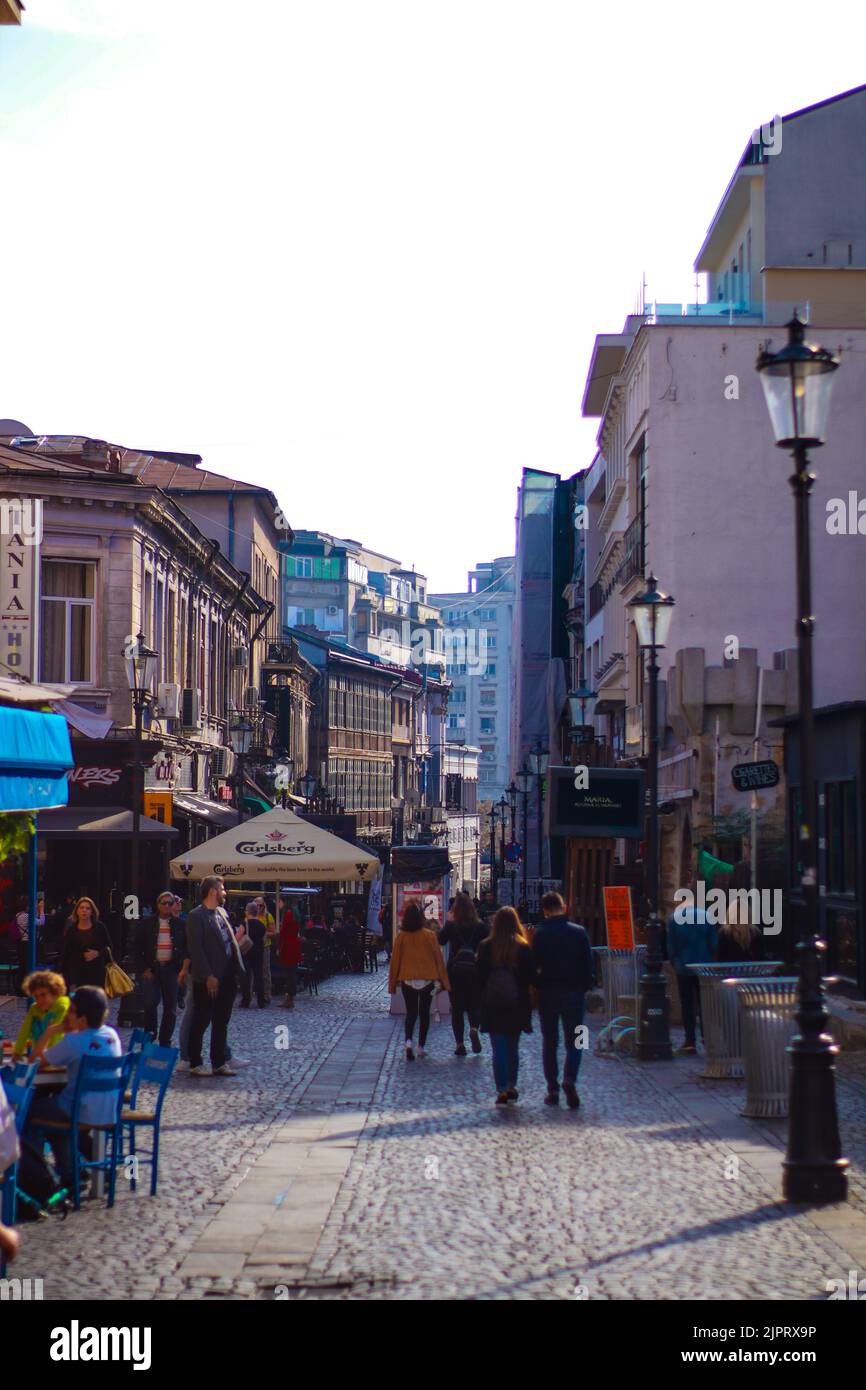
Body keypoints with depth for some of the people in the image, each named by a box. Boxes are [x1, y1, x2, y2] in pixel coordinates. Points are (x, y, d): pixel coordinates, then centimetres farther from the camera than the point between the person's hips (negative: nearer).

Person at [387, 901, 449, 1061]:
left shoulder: (401, 937, -5)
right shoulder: (430, 935, -7)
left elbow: (395, 960, 0)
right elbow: (438, 958, -3)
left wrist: (393, 983, 10)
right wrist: (443, 981, 4)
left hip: (408, 980, 0)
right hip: (427, 980, 0)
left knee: (411, 1013, 7)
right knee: (424, 1013, 14)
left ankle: (409, 1041, -17)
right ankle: (421, 1047, 17)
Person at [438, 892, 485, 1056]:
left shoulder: (451, 925, -7)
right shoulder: (480, 926, -4)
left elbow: (441, 941, 8)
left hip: (455, 970, -1)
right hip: (475, 970, 1)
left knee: (457, 1007, 8)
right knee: (474, 1004, 14)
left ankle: (460, 1043, 5)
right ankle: (474, 1028, -15)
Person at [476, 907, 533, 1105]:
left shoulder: (486, 947, -4)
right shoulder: (523, 948, -6)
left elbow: (480, 977, 0)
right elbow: (529, 978, -3)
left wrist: (483, 997, 10)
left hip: (493, 1005, -1)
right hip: (516, 1005, 1)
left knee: (498, 1049, 1)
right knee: (513, 1048, 14)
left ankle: (502, 1090, -4)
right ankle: (511, 1087, 19)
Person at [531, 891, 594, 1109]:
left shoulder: (539, 934, -6)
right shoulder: (579, 932, -3)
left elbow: (533, 965, -5)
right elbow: (588, 963, 0)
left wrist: (537, 985, 10)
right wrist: (585, 988, 10)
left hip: (547, 993, 0)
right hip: (573, 993, 0)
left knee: (549, 1043, 10)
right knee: (573, 1042, 5)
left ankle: (553, 1089, 10)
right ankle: (569, 1079, -18)